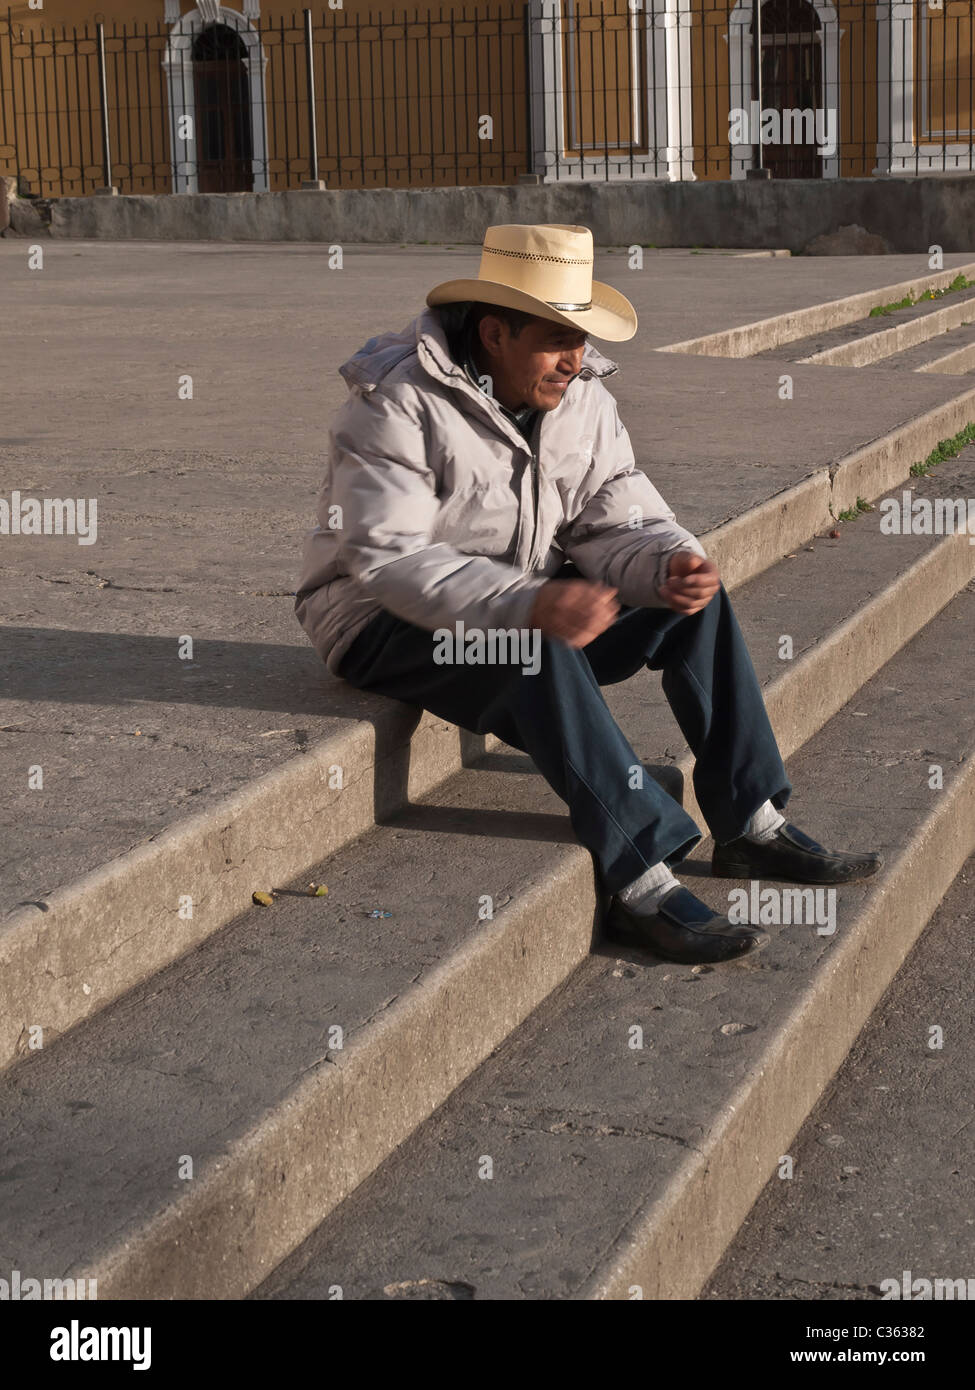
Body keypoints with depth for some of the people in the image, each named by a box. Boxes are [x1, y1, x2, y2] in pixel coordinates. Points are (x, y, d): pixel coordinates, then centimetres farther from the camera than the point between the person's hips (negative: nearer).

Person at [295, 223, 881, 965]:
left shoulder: (581, 395, 1)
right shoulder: (399, 403, -21)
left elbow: (616, 520, -3)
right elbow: (388, 559, -30)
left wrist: (670, 565, -28)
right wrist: (528, 604, -43)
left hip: (523, 610, 7)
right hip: (390, 626, -7)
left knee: (695, 600, -8)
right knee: (539, 652, -36)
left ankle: (752, 826, -6)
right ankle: (643, 888, -34)